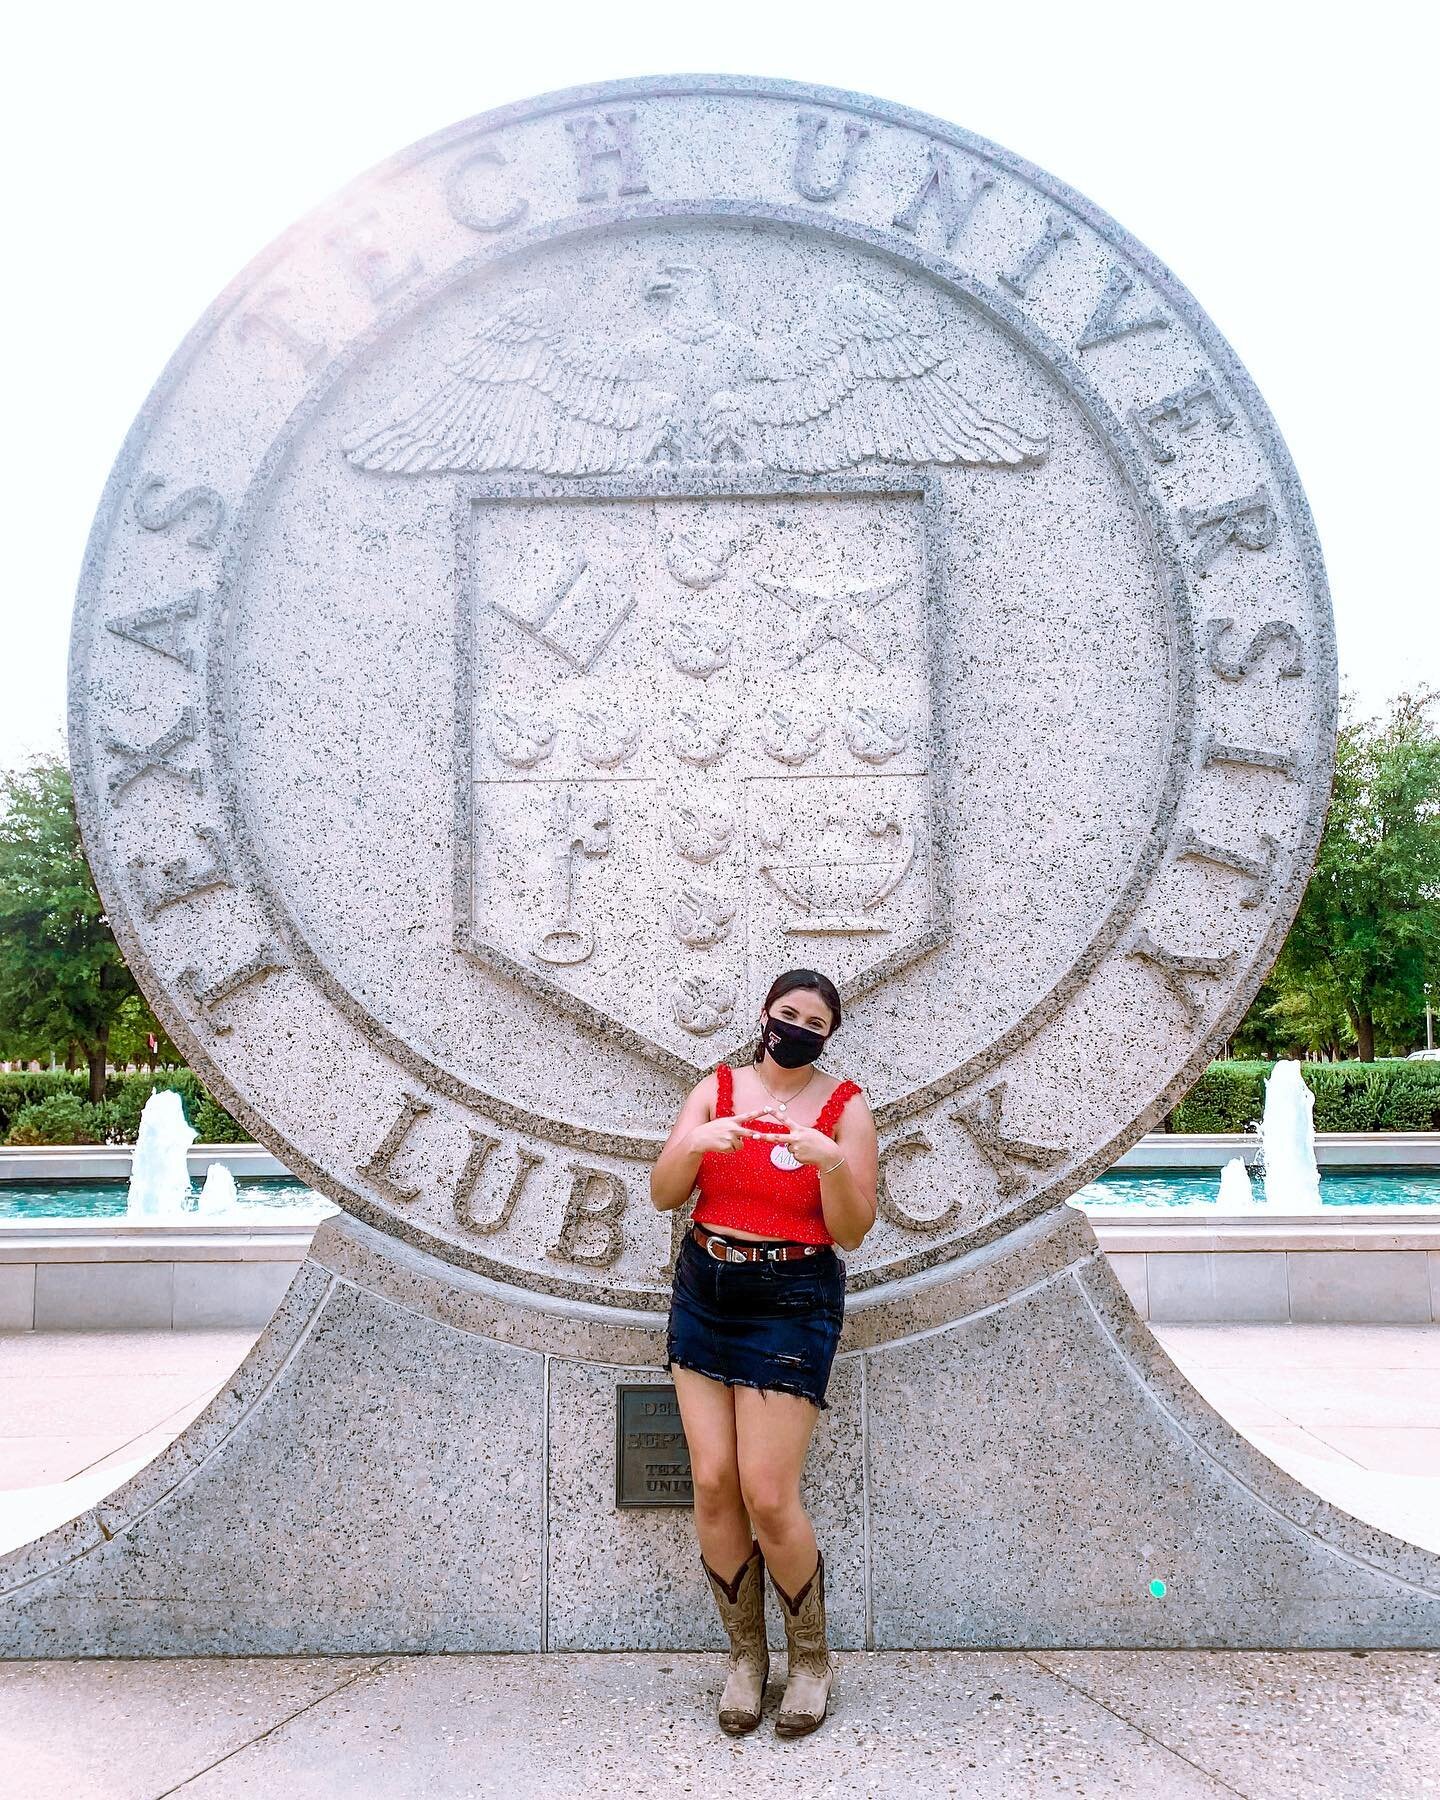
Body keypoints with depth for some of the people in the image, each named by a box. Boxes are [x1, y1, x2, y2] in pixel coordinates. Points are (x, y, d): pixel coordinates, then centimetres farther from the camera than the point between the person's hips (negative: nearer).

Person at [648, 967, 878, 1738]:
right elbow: (663, 1195, -1)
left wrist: (833, 1164, -23)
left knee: (767, 1495, -6)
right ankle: (745, 1653, 22)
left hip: (792, 1304, -3)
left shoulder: (846, 1107, -3)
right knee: (712, 1483, 2)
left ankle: (811, 1656, 18)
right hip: (703, 1291, 3)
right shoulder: (717, 1088, 4)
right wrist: (694, 1144, -20)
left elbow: (852, 1233, -6)